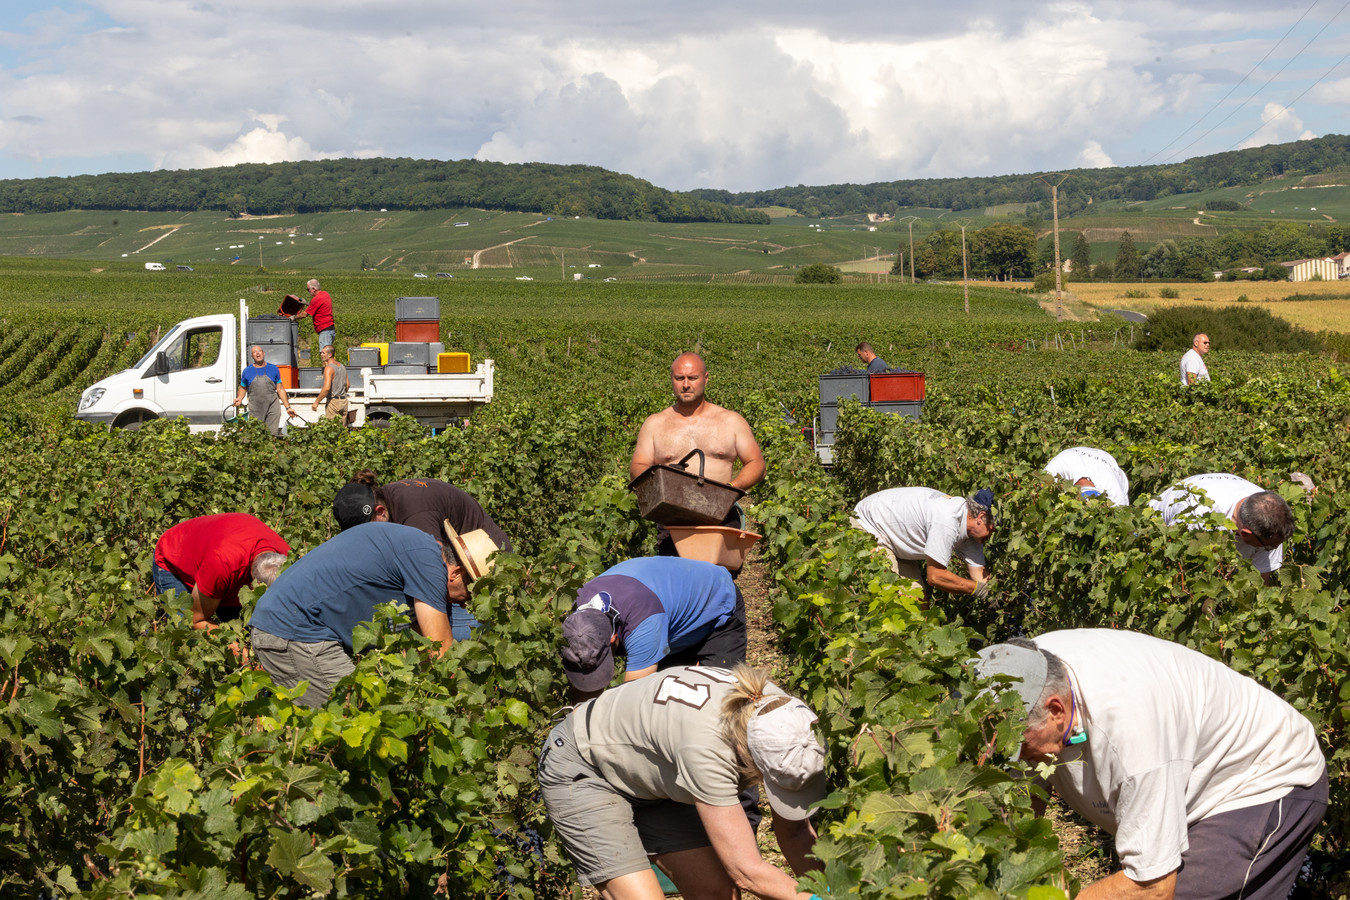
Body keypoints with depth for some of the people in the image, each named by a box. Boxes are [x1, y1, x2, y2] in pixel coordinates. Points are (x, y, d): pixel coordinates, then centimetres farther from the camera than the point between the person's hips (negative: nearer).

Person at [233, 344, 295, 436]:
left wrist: (287, 407, 8)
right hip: (255, 410, 1)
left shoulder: (273, 369, 7)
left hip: (272, 408, -1)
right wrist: (239, 399, -3)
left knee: (272, 435, -7)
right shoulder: (247, 371, 8)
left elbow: (280, 389, 11)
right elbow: (243, 388, 18)